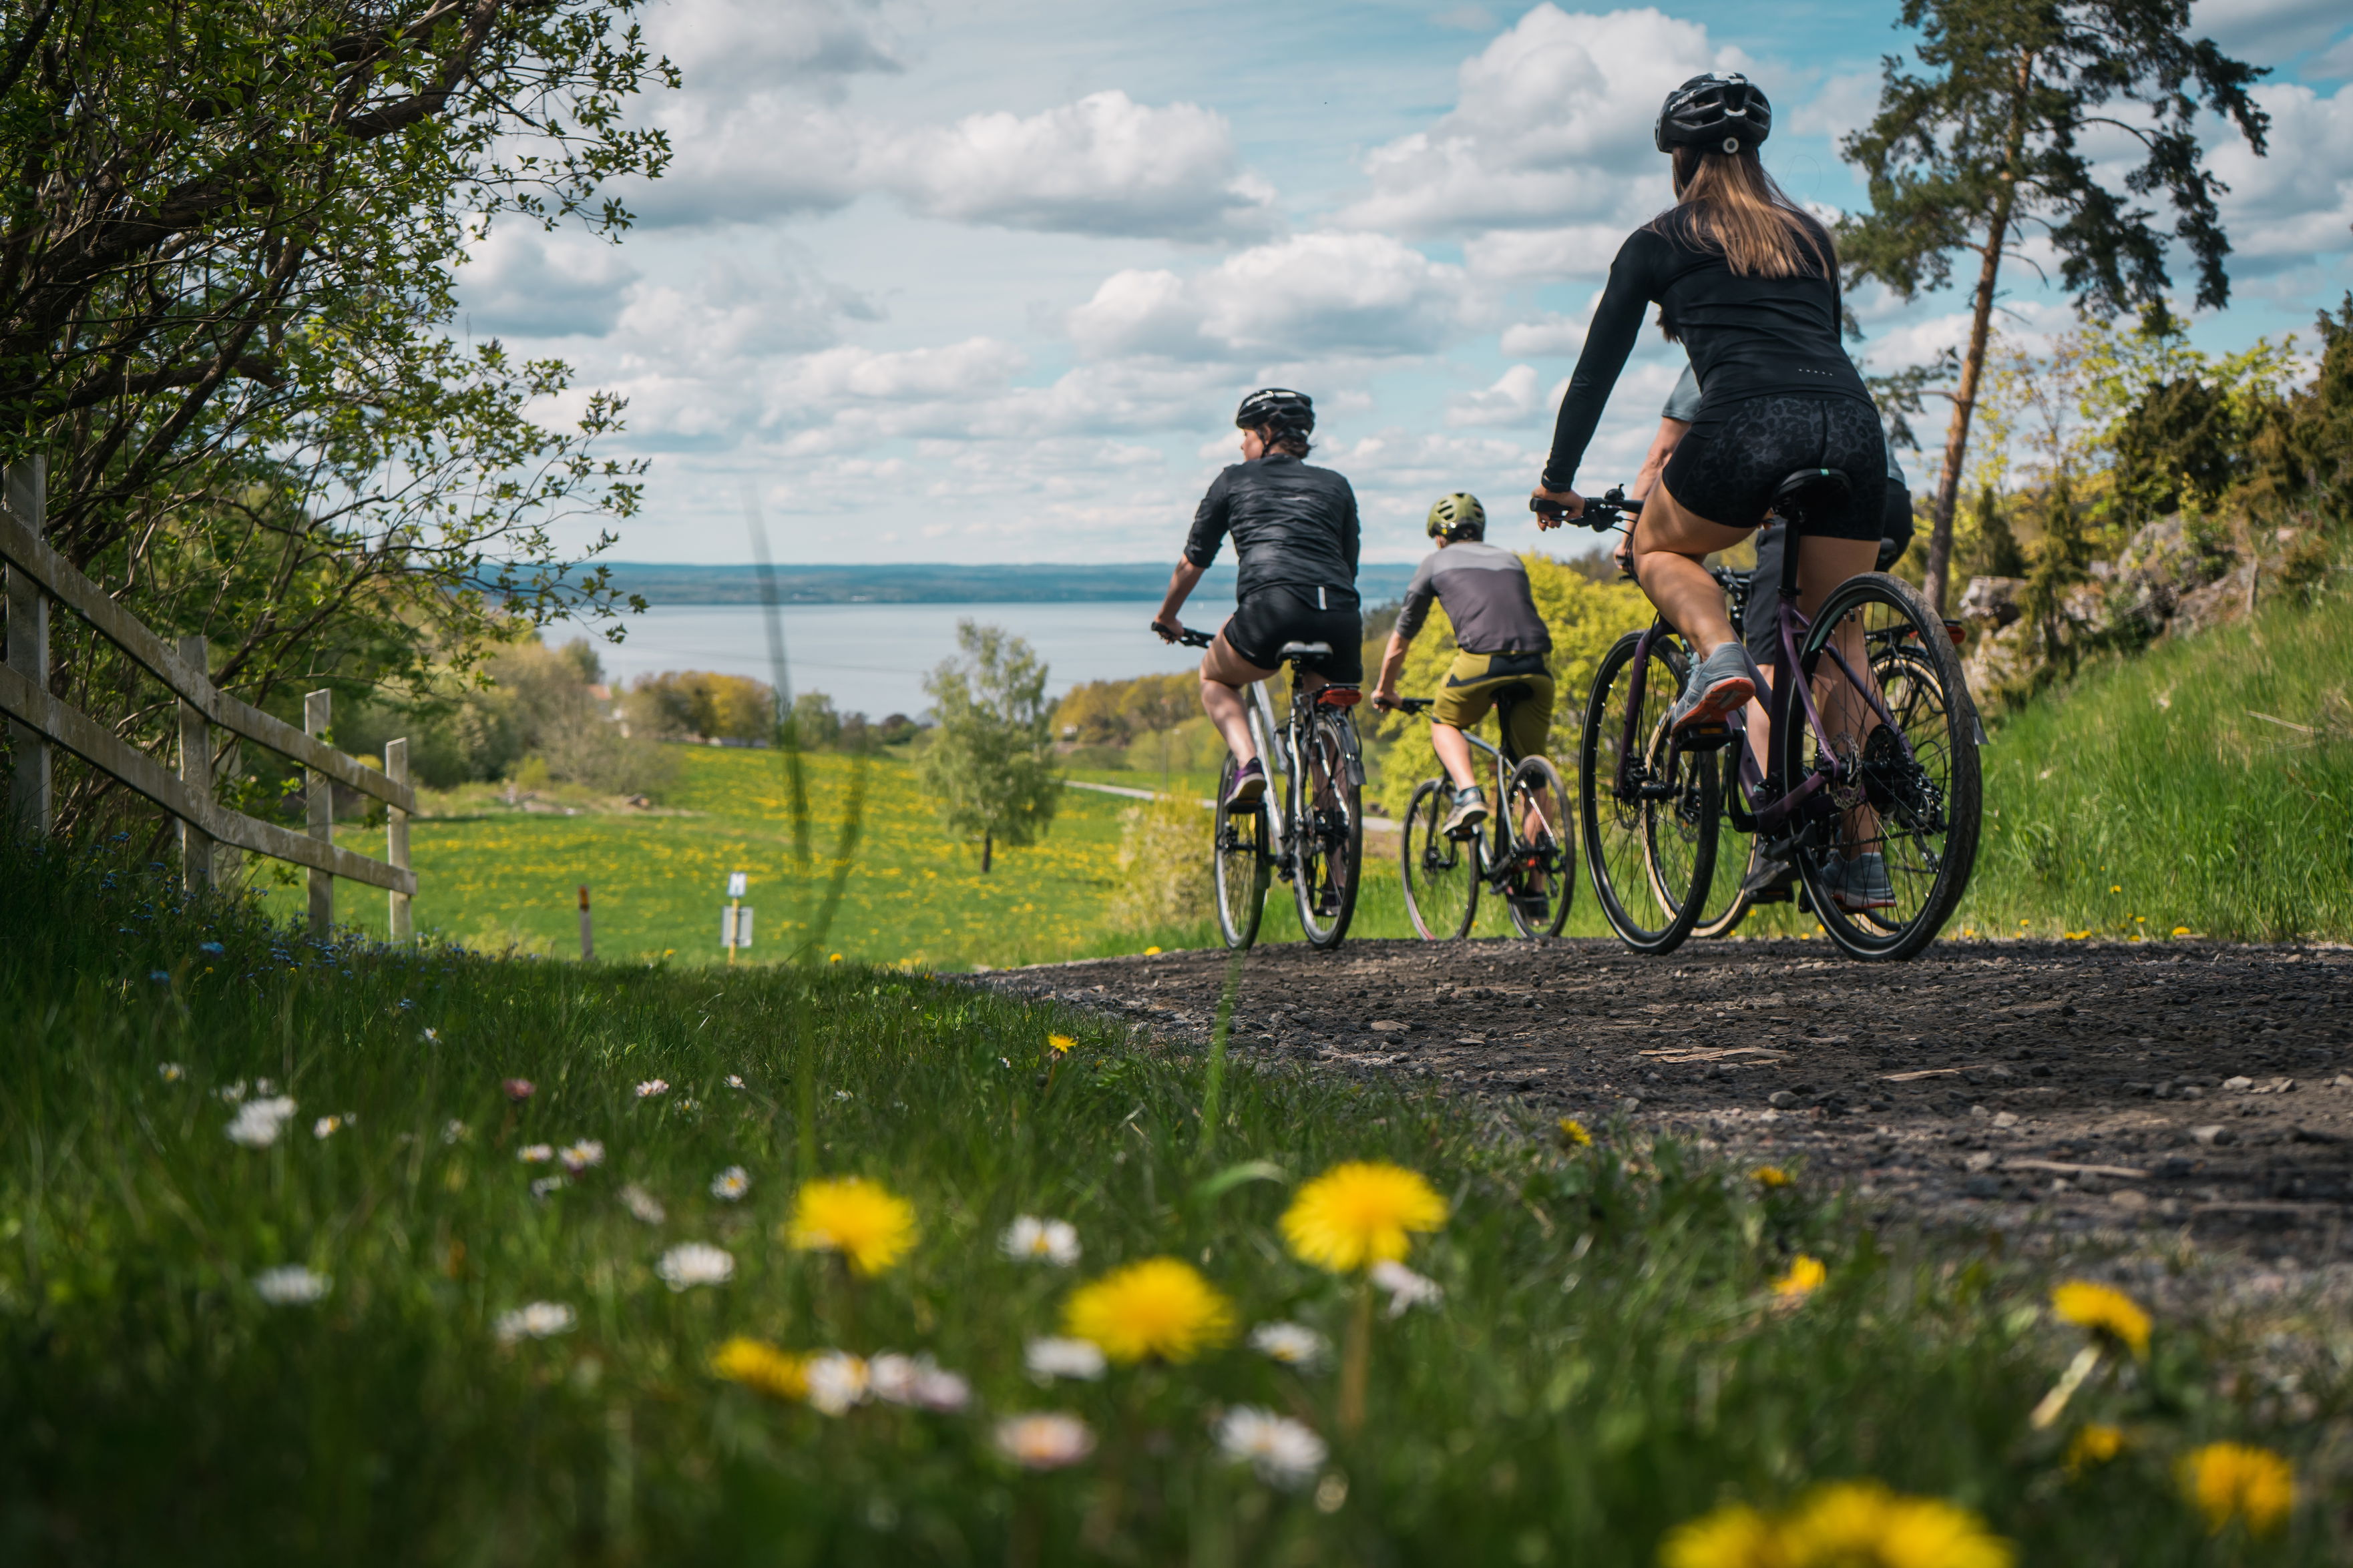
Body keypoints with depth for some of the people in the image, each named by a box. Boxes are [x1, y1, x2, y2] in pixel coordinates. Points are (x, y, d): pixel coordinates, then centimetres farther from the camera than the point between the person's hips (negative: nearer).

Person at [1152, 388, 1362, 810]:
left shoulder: (1235, 480, 21)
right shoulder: (1335, 486, 27)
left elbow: (1192, 563, 29)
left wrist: (1166, 618, 45)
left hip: (1271, 608, -3)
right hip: (1340, 618, 3)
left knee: (1215, 679, 27)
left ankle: (1247, 763, 1)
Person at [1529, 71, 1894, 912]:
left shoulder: (1660, 242, 18)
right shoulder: (1811, 236, 29)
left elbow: (1599, 364, 21)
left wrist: (1558, 479, 30)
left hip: (1748, 423, -4)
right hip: (1852, 423, 4)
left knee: (1659, 548, 25)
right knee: (1841, 641, 14)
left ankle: (1720, 655, -6)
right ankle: (1861, 853, 8)